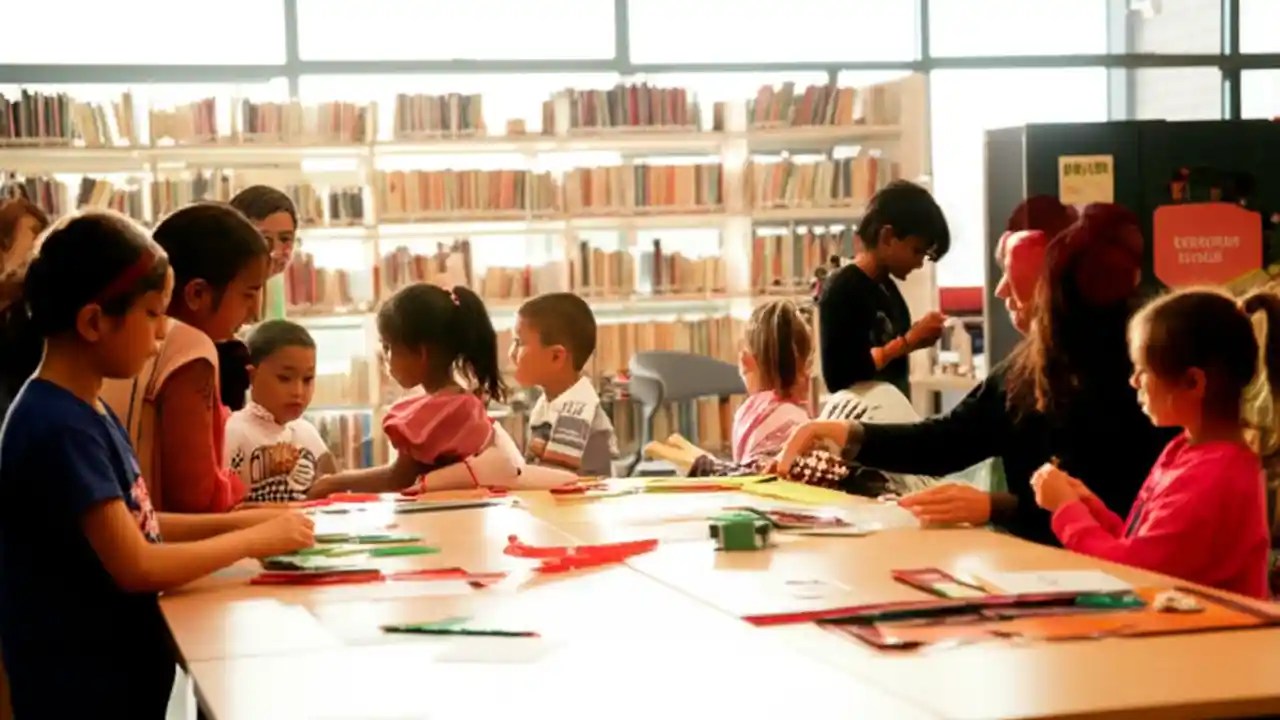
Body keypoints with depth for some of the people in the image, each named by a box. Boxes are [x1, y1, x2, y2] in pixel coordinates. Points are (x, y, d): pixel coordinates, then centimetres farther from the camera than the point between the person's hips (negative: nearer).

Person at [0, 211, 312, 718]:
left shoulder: (86, 410, 7)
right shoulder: (60, 428, -22)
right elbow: (136, 567, -23)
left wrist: (241, 521, 3)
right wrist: (255, 541, -13)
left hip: (123, 676, 9)